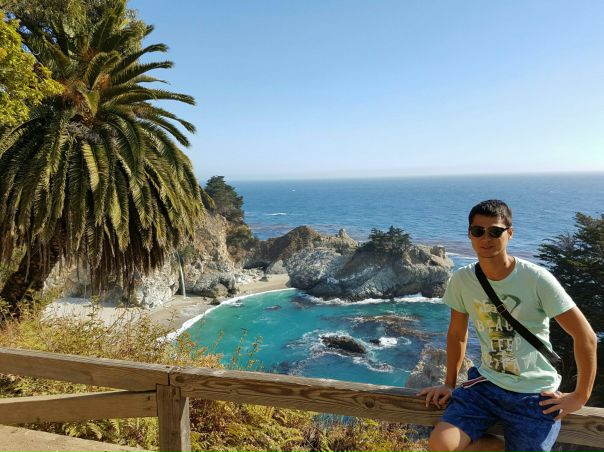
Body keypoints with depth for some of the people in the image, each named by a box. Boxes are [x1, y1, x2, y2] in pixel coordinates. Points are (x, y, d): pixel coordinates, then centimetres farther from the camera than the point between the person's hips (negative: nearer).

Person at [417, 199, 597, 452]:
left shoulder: (537, 279, -17)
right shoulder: (461, 280, -6)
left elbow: (586, 336, -10)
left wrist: (580, 397, -5)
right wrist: (449, 383, 10)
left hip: (534, 394, -2)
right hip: (485, 383, 3)